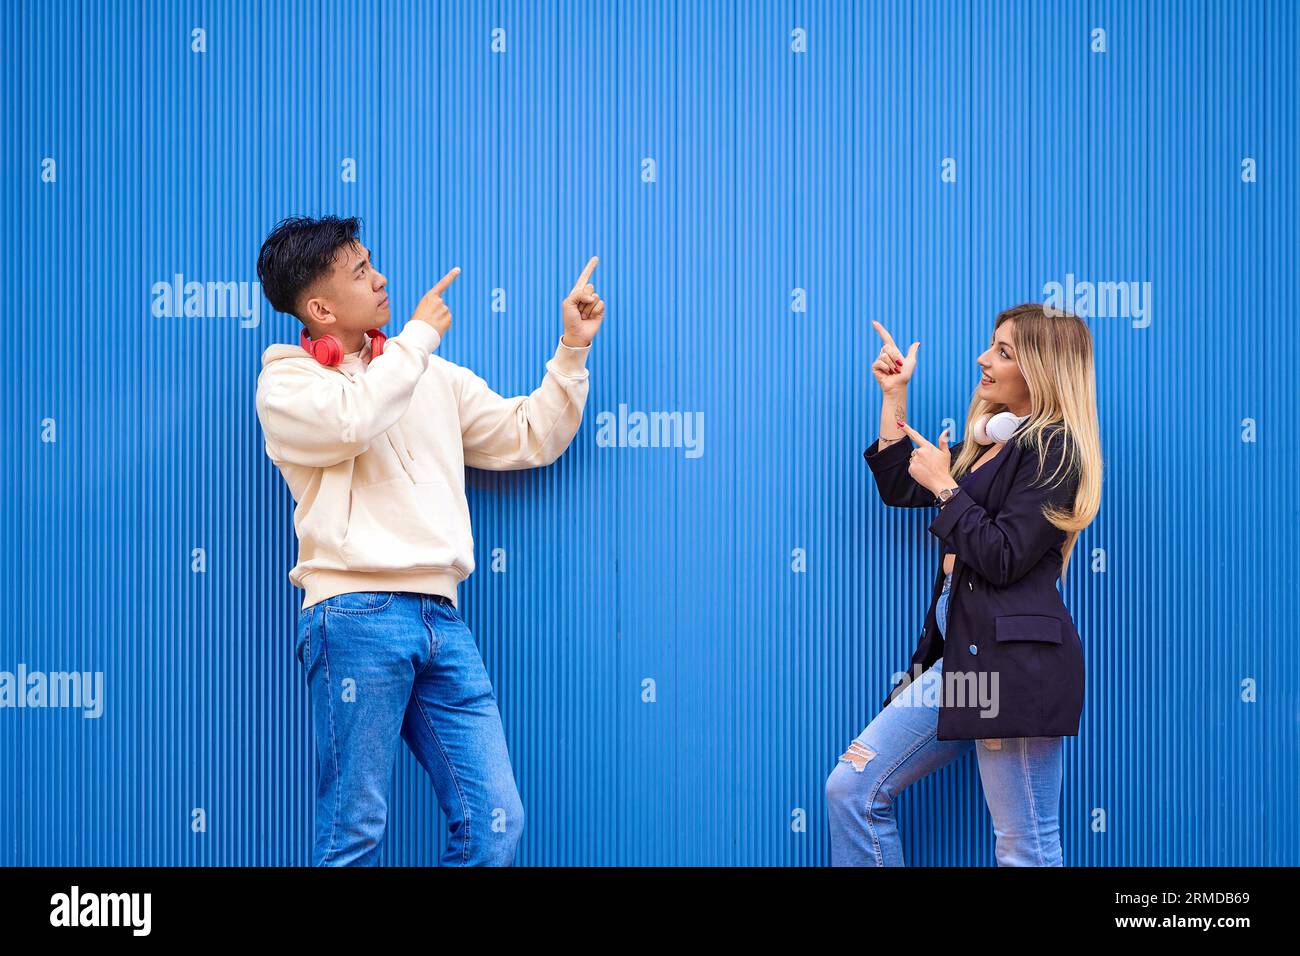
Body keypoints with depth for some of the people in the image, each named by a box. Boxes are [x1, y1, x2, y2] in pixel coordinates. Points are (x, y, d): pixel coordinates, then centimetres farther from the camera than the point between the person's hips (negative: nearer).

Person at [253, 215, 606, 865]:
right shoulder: (285, 382, 7)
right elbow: (351, 420, -15)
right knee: (355, 834, -5)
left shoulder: (433, 376, 24)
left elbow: (528, 439, 26)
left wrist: (572, 349, 17)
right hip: (357, 613, -5)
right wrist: (420, 335, -2)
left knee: (495, 823, -2)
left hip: (439, 617, 5)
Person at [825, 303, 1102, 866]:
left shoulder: (1053, 448, -8)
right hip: (960, 653, 9)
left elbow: (1003, 556, -16)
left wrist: (944, 486, -5)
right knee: (853, 789, 5)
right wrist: (893, 396, 20)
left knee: (1025, 849, -5)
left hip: (1014, 660, -9)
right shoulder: (989, 440, 20)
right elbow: (899, 488, 26)